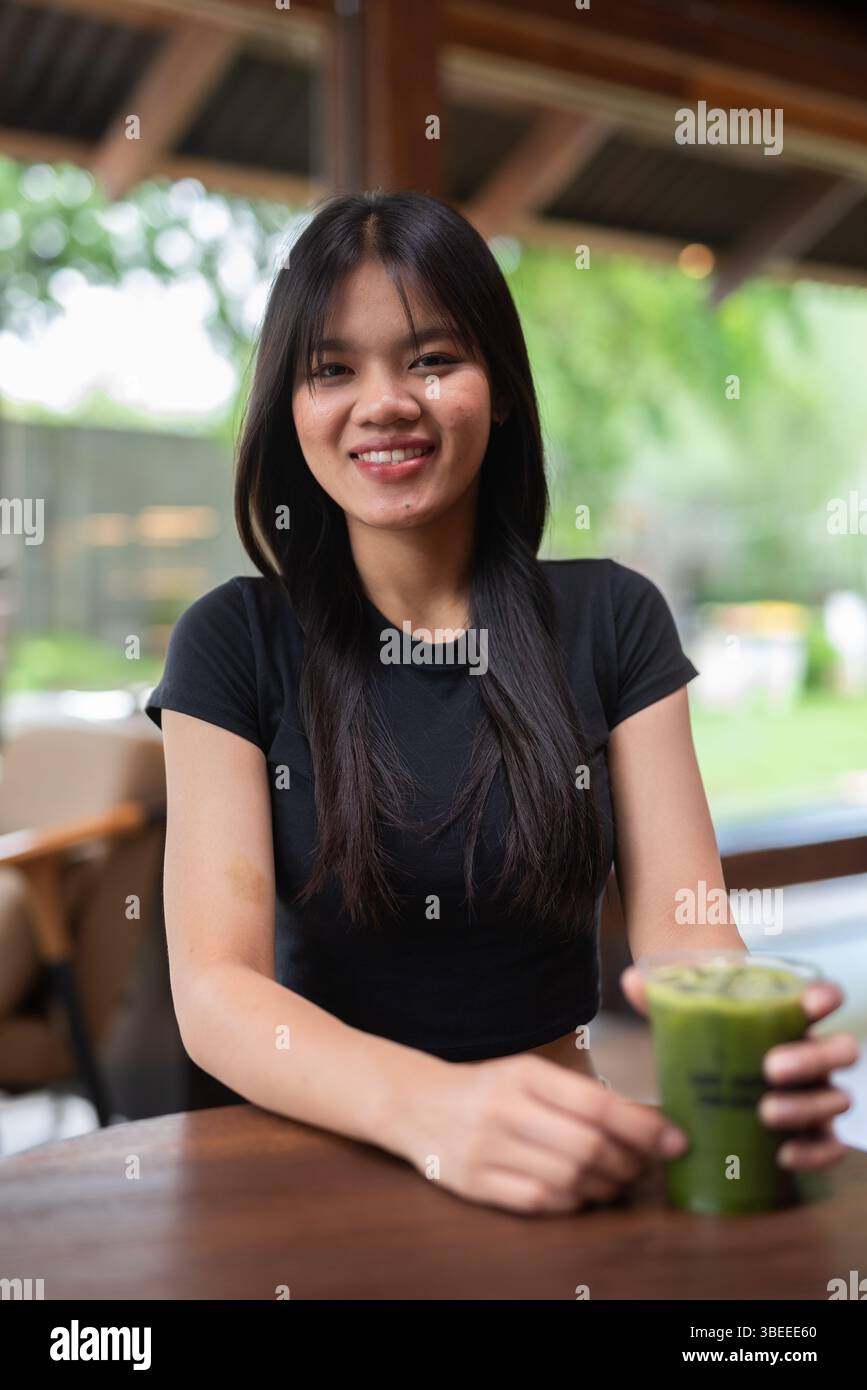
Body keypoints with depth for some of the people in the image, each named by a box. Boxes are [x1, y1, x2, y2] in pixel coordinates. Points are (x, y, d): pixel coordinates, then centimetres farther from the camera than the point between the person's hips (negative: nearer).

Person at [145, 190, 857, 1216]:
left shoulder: (613, 621, 0)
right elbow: (214, 987, -12)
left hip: (564, 1159, 0)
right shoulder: (234, 643, -3)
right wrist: (427, 1103, -31)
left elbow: (683, 933, -4)